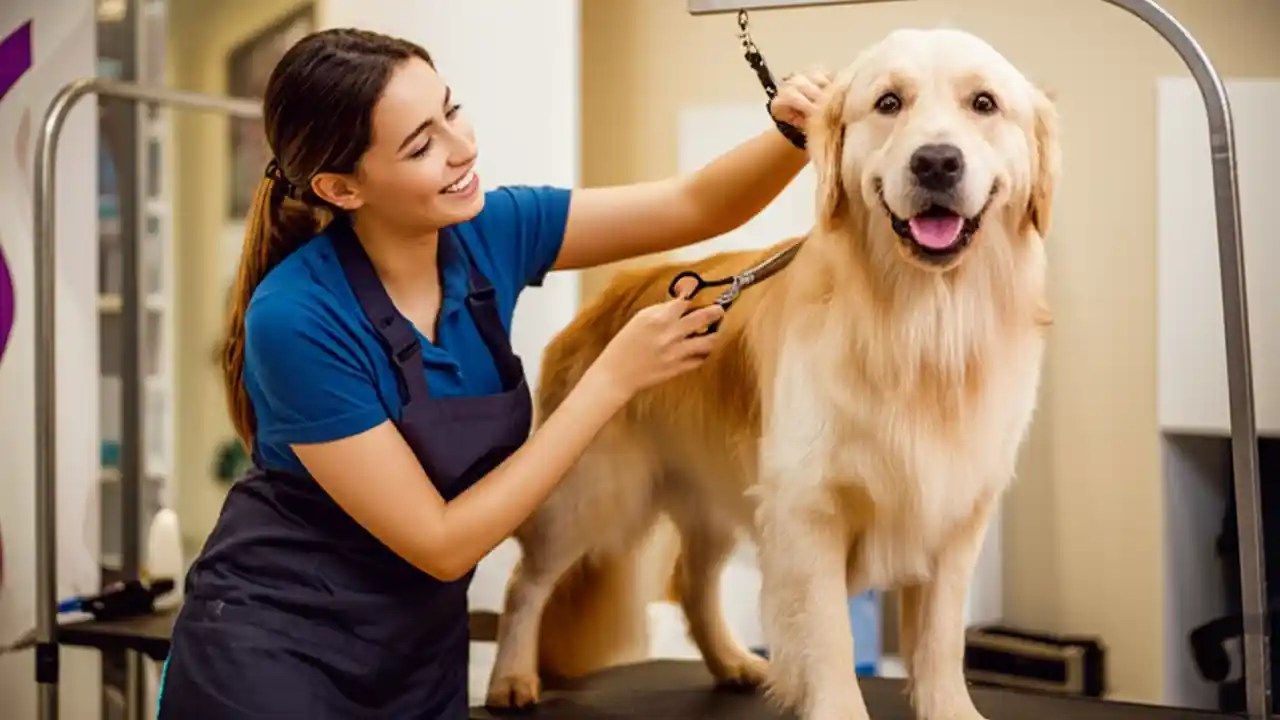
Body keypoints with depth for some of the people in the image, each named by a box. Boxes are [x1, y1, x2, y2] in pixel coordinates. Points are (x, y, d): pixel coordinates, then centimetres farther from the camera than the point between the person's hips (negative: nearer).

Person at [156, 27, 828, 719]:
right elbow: (442, 544, -23)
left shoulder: (486, 233, -10)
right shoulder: (298, 319, -26)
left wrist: (796, 129, -24)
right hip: (271, 655, -5)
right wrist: (616, 376, -24)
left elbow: (701, 205, -3)